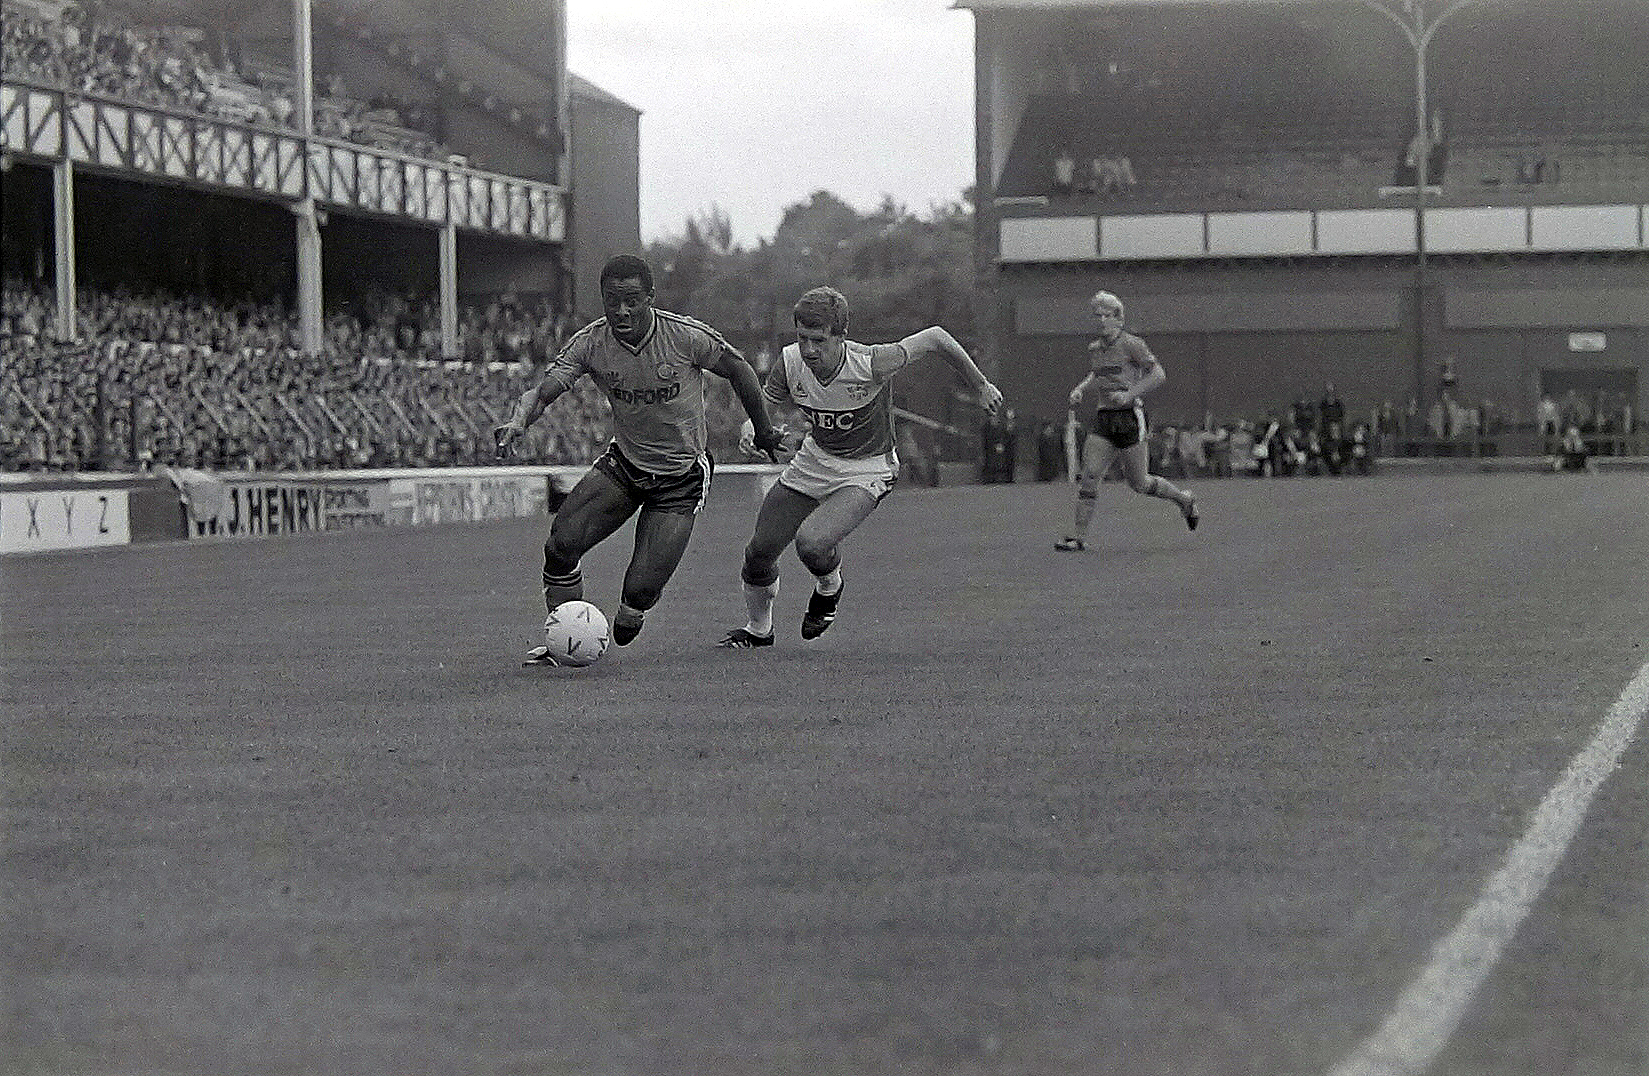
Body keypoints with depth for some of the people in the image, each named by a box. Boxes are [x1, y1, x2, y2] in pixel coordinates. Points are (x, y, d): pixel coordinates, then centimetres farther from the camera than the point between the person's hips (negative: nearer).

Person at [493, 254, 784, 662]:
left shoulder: (685, 335, -21)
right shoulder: (590, 342, -13)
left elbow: (738, 369, -4)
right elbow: (542, 392, -17)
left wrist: (763, 430, 6)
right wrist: (517, 421, -40)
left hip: (682, 480, -3)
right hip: (623, 465, 3)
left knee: (641, 590, -12)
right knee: (561, 545, -18)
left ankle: (625, 630, 26)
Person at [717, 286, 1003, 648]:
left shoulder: (869, 364, -31)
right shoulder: (790, 363, -18)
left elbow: (935, 338, -18)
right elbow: (766, 402, 4)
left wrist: (981, 386, -5)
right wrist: (753, 427, -20)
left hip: (867, 471, -5)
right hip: (814, 460, 5)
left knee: (811, 542, -27)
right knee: (760, 549, 3)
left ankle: (830, 587, 11)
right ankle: (758, 629, 32)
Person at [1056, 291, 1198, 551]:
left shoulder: (1131, 344, -7)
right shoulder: (1094, 350, 13)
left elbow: (1158, 374, -12)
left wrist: (1130, 394, -20)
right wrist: (1080, 390, 14)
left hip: (1130, 417, -6)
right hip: (1103, 420, 6)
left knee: (1139, 483, 3)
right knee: (1088, 475, -9)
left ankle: (1184, 500, 28)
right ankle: (1077, 536, -9)